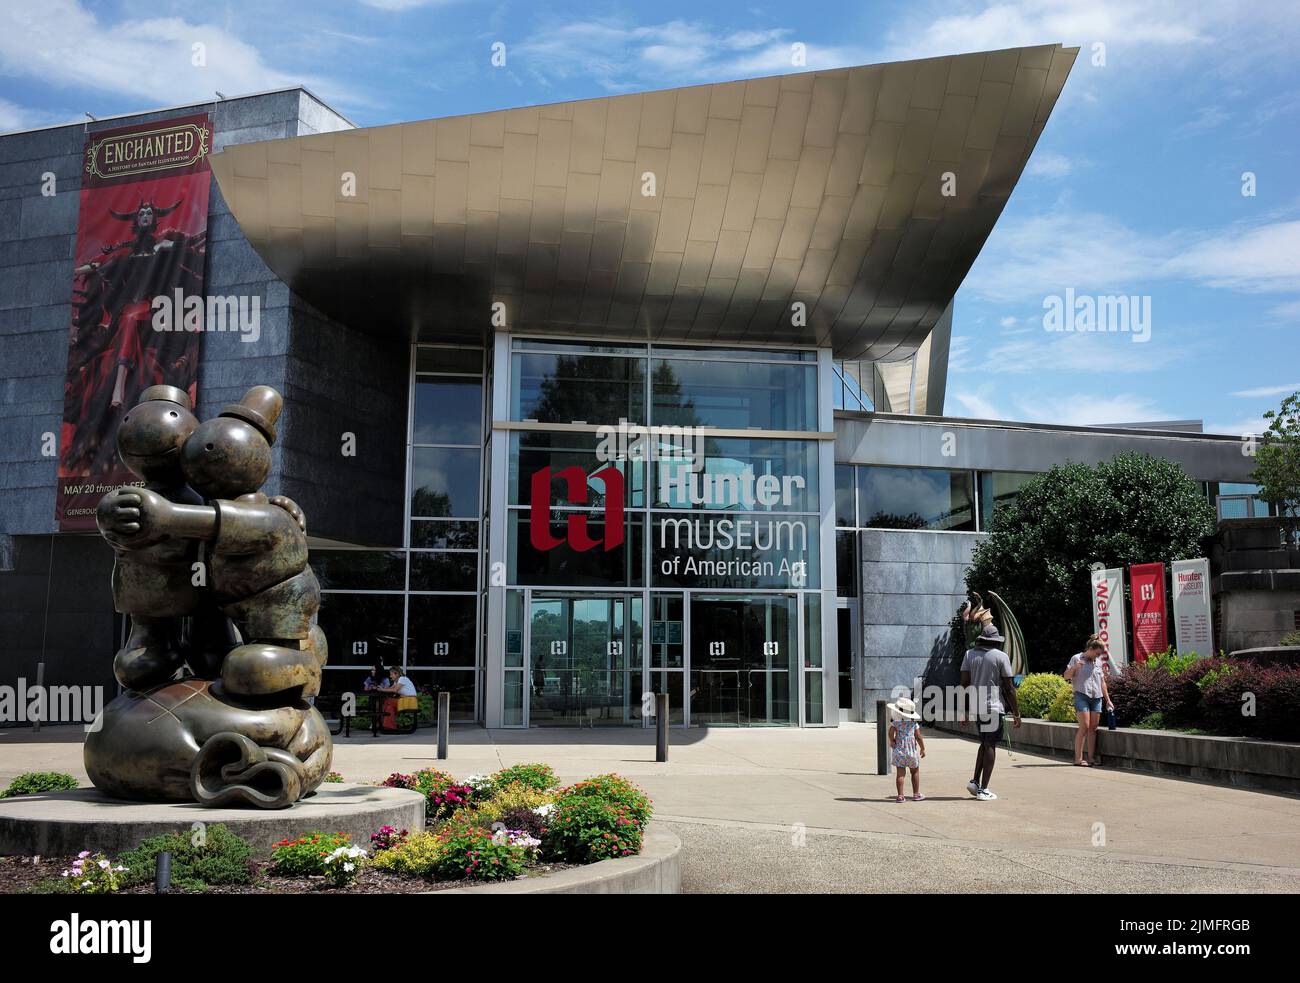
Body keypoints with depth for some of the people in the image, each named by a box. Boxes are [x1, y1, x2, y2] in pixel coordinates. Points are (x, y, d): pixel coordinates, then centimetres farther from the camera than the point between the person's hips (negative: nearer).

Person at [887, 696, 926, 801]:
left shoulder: (895, 722, -4)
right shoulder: (914, 723, 0)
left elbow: (891, 732, -15)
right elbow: (918, 737, -2)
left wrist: (891, 741, 5)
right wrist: (922, 749, 8)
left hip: (899, 750, -1)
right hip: (912, 750, 1)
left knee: (900, 773, -1)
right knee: (915, 772, 17)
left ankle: (900, 796, -5)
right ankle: (916, 794, 20)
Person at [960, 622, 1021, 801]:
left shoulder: (970, 654, 6)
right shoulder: (1001, 656, -5)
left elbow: (964, 683, 3)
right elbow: (1009, 688, -5)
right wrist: (1016, 713, 1)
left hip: (975, 706, 5)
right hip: (993, 706, -5)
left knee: (985, 743, 19)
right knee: (990, 745, 1)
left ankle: (975, 781, 11)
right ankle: (983, 789, 0)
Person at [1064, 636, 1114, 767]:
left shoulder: (1099, 662, 18)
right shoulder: (1077, 658, 2)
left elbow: (1102, 682, 23)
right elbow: (1066, 676, 1)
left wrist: (1108, 700, 20)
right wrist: (1074, 667, -19)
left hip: (1097, 697, 6)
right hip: (1082, 695, -5)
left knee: (1093, 728, 2)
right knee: (1084, 726, -12)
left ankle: (1091, 757, 5)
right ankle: (1078, 758, -10)